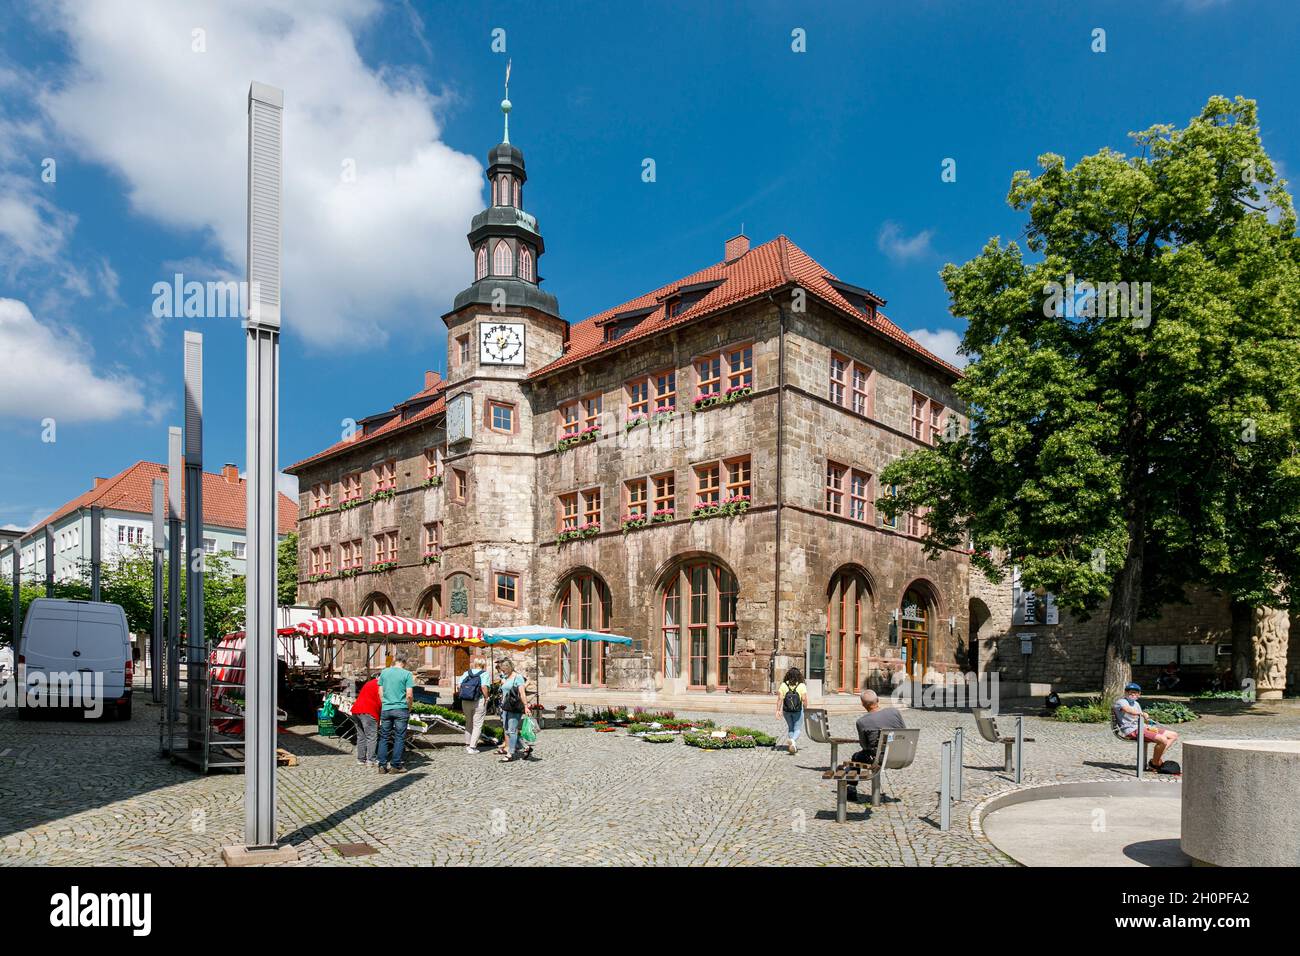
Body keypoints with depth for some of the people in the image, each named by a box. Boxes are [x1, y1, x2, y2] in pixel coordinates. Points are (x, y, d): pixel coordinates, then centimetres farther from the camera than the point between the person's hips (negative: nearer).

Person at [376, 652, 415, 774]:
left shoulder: (384, 672, 6)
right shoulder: (407, 674, -6)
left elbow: (380, 692, 8)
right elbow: (409, 695, -10)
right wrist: (409, 709, 4)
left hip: (386, 709, 3)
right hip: (401, 709, -3)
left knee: (384, 737, 11)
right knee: (399, 738, 4)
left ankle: (382, 765, 11)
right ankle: (396, 766, 5)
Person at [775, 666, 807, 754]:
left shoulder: (783, 685, -8)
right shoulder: (801, 686, -12)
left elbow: (779, 699, -11)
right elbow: (804, 699, -15)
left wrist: (778, 710, -6)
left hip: (786, 711, 2)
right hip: (798, 711, -2)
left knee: (790, 728, 22)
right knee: (797, 729, 7)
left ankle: (794, 746, 24)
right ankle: (793, 740, -22)